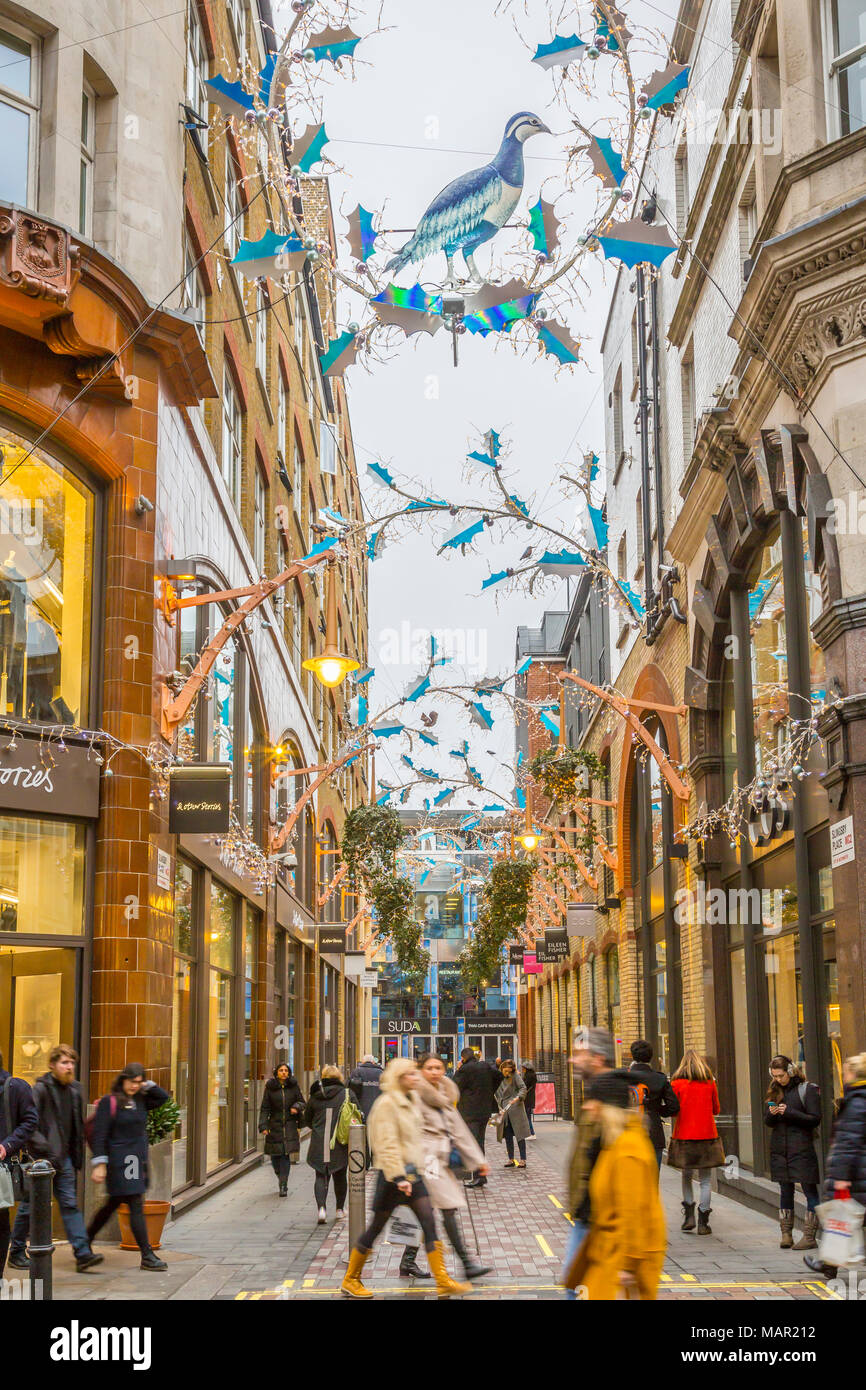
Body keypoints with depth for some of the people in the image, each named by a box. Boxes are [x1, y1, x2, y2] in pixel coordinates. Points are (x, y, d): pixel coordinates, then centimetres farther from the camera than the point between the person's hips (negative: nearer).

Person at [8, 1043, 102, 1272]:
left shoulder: (74, 1090, 10)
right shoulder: (41, 1088, -11)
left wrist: (77, 1157, 13)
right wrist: (45, 1148, -21)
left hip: (63, 1158, 6)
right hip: (41, 1159, -6)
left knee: (70, 1204, 0)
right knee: (29, 1206, 5)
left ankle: (83, 1254, -5)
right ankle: (16, 1253, 19)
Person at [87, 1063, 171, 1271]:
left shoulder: (140, 1101, 11)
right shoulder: (109, 1102, -8)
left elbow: (163, 1097, 12)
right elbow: (99, 1135, -10)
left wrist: (148, 1085, 2)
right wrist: (100, 1163, -16)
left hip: (137, 1160, 8)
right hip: (119, 1161, -8)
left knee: (113, 1204, 17)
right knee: (136, 1206, -8)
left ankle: (85, 1242, 32)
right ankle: (147, 1256, -4)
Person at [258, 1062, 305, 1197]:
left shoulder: (293, 1086, 4)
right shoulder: (270, 1087, 2)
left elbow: (302, 1102, 11)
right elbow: (265, 1108, 1)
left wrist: (296, 1107, -12)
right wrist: (263, 1126, -9)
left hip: (290, 1125, -1)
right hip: (274, 1125, 1)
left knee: (286, 1155, -10)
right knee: (275, 1156, 3)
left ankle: (283, 1186, -6)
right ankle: (281, 1179, 30)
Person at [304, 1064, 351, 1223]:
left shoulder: (315, 1096, 3)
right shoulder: (346, 1093, -4)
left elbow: (307, 1120, 11)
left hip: (319, 1143, 1)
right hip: (340, 1144, -1)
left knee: (321, 1176, 5)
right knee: (340, 1176, 15)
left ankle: (321, 1207, -14)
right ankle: (340, 1209, 25)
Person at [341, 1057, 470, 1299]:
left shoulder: (412, 1100, 12)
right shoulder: (386, 1103, -14)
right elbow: (387, 1144, -20)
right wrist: (399, 1177, -25)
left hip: (412, 1171, 8)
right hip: (393, 1172, -8)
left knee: (429, 1223, -3)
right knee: (376, 1227, 3)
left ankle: (443, 1282, -5)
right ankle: (350, 1280, 18)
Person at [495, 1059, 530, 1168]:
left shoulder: (515, 1076, -2)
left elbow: (523, 1088, -10)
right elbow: (498, 1095, 14)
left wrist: (518, 1097, -28)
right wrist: (500, 1108, 3)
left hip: (515, 1108, -5)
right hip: (505, 1110, 5)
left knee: (519, 1134, -6)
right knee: (507, 1135, 6)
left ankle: (523, 1160, -5)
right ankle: (511, 1159, 13)